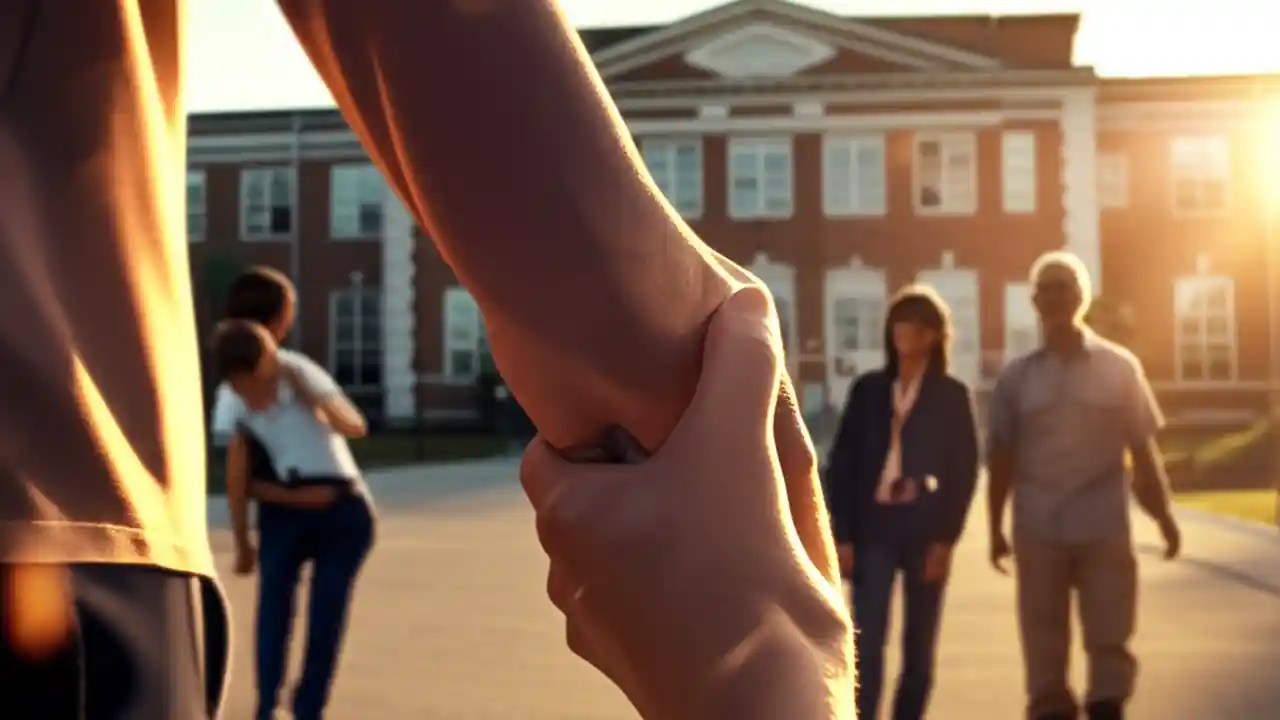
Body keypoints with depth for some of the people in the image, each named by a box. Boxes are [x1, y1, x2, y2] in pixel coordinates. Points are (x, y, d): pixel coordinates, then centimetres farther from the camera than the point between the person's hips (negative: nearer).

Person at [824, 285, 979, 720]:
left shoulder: (952, 396, 5)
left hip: (925, 528, 0)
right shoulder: (868, 390, 7)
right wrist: (842, 535, -4)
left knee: (919, 647, 7)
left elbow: (964, 470, 0)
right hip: (874, 525, 0)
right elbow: (842, 463, 4)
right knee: (867, 643, -9)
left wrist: (946, 538, -9)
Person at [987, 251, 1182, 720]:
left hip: (1104, 527, 0)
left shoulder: (1119, 367, 4)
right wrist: (996, 528, 4)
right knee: (1044, 644, 6)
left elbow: (1143, 448, 6)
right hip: (1038, 531, 1)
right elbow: (1001, 457, 6)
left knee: (1110, 640, 3)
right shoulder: (1016, 377, 4)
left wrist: (1164, 517, 4)